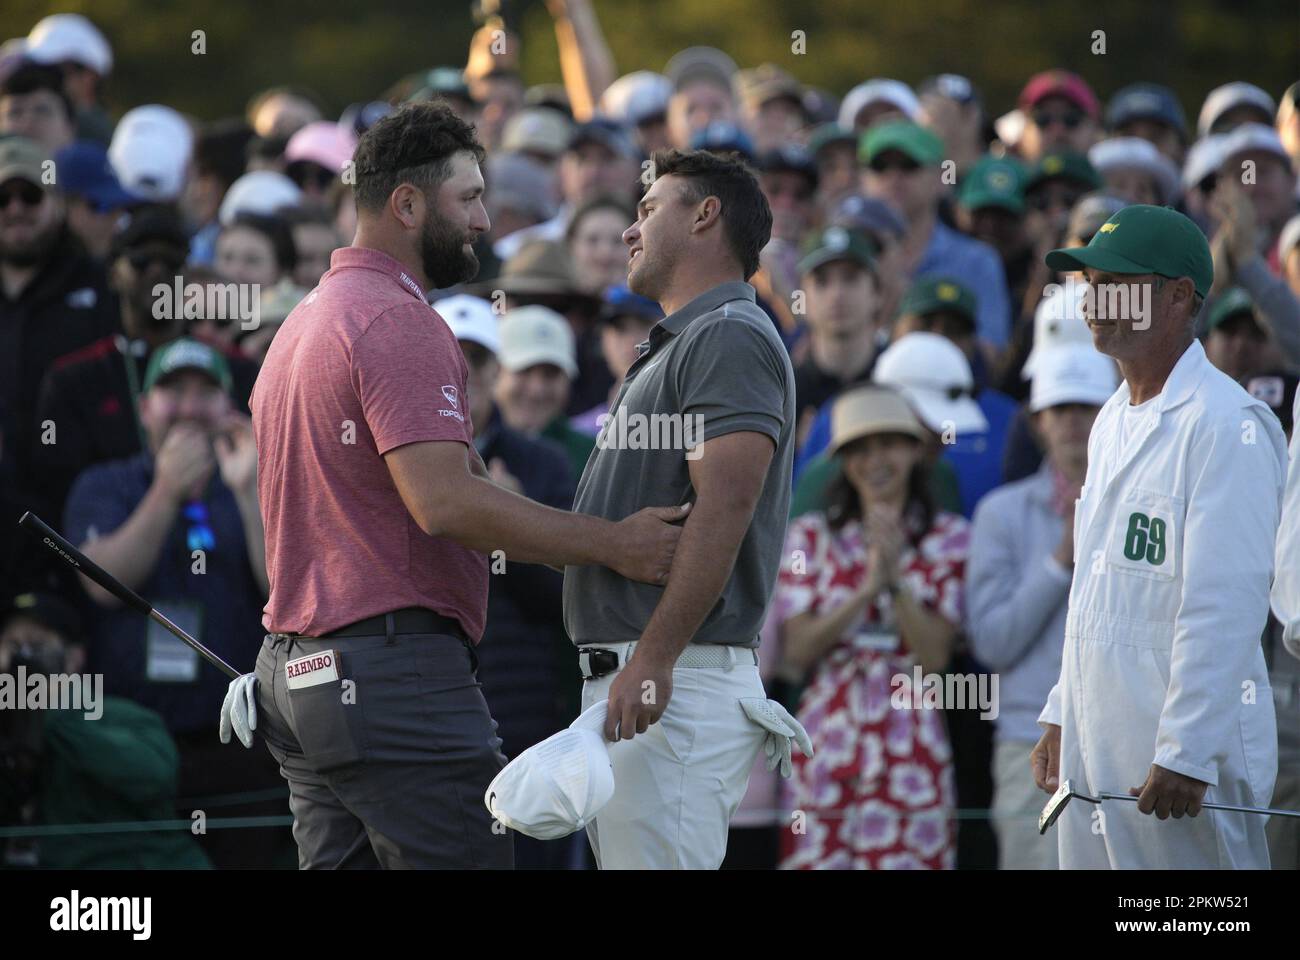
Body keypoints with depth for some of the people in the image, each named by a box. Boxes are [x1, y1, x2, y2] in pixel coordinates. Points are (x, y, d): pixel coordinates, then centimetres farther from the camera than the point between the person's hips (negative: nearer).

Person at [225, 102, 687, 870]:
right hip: (396, 669, -10)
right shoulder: (401, 322, -12)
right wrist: (612, 543, -21)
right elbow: (444, 502, -23)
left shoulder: (302, 326, 21)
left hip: (297, 670, 10)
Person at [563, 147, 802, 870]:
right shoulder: (681, 344, 25)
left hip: (677, 684, -11)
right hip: (634, 675, 11)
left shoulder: (731, 336, -8)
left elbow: (722, 510, -20)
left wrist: (652, 659, -26)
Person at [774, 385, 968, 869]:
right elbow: (795, 650, -1)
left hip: (910, 751, -1)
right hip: (824, 747, 1)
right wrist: (866, 589, -11)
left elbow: (935, 654, -2)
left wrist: (896, 578, -14)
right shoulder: (812, 535, 9)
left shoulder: (947, 538, 7)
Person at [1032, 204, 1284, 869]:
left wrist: (1186, 755, -22)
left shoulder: (1226, 425, -13)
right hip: (1095, 740, 9)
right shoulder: (1113, 422, 18)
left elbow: (1225, 609, -19)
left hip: (1181, 744, -9)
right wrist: (1060, 716, 20)